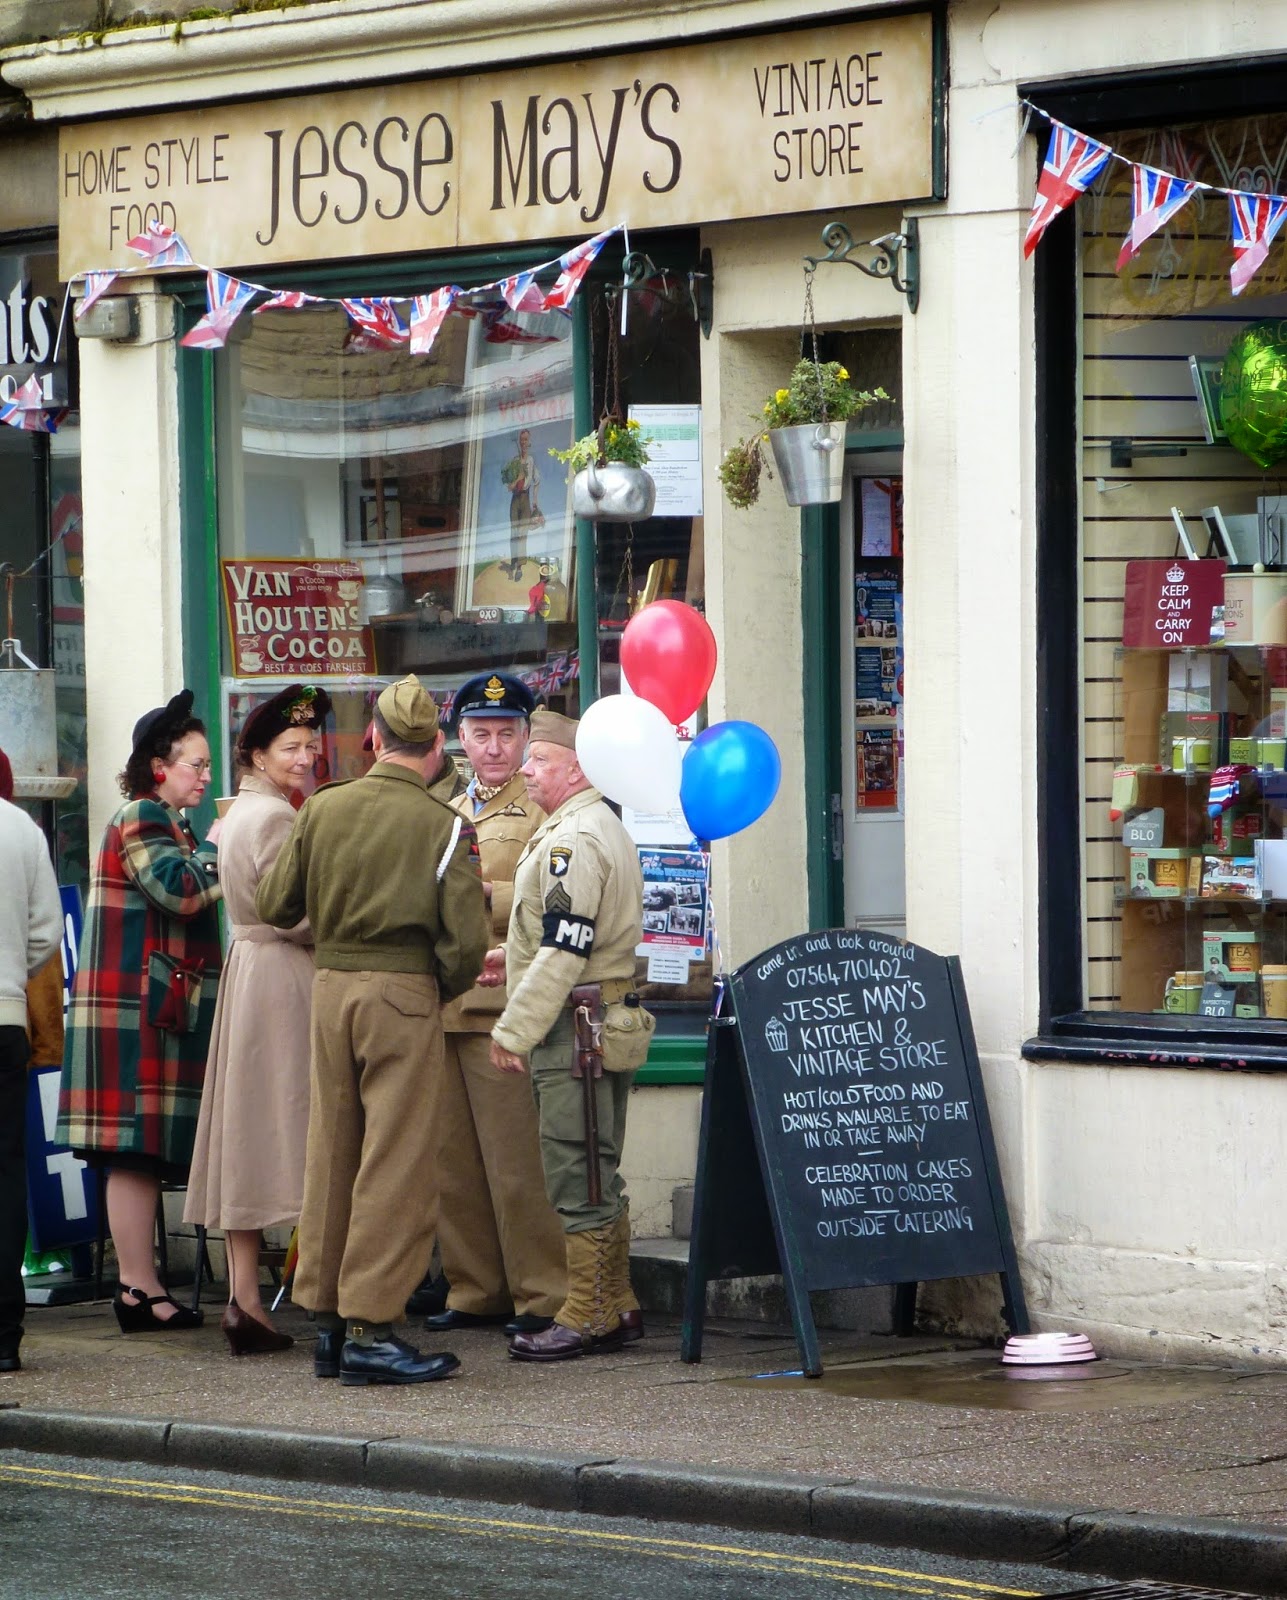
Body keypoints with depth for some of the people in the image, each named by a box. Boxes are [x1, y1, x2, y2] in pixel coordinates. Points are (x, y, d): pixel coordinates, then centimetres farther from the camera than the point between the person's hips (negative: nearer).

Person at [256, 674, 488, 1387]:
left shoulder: (323, 808, 3)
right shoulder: (445, 826, -8)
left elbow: (275, 905, 10)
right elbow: (465, 940, -12)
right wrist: (442, 987, 8)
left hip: (329, 985, 5)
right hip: (405, 992, -5)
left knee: (330, 1155, 12)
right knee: (394, 1164, -1)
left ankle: (327, 1322, 17)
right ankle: (369, 1326, -3)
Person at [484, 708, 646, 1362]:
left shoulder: (573, 842, -16)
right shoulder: (603, 830, 18)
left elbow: (565, 952, -21)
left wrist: (515, 1030, -18)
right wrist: (515, 957, 20)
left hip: (574, 1028, -11)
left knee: (577, 1177, -7)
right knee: (595, 1177, 14)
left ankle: (587, 1318, -5)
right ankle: (616, 1307, 19)